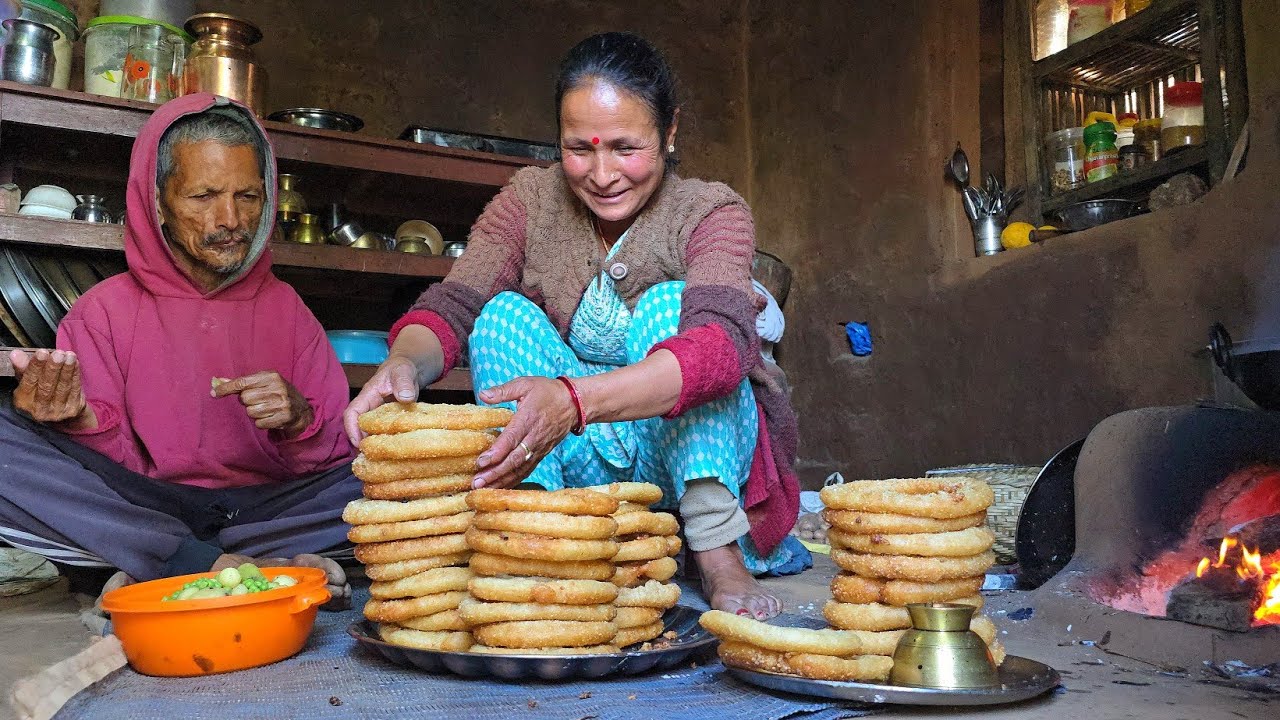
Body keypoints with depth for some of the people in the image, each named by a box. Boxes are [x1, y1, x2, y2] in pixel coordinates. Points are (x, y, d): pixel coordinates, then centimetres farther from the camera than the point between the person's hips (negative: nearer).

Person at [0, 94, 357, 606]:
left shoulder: (286, 309, 9)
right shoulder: (104, 310, 6)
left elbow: (336, 459, 3)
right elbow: (117, 466, 0)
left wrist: (299, 422, -19)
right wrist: (82, 421, -22)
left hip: (263, 506, 1)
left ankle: (152, 572, -23)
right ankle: (234, 567, -28)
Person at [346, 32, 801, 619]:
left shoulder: (711, 212, -13)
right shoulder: (532, 199, -3)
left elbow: (722, 342, -33)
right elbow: (451, 304, -16)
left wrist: (574, 400, -50)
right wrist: (402, 363, -41)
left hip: (686, 446, -2)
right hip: (571, 468, 2)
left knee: (669, 303, -25)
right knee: (504, 314, -17)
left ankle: (717, 552, -27)